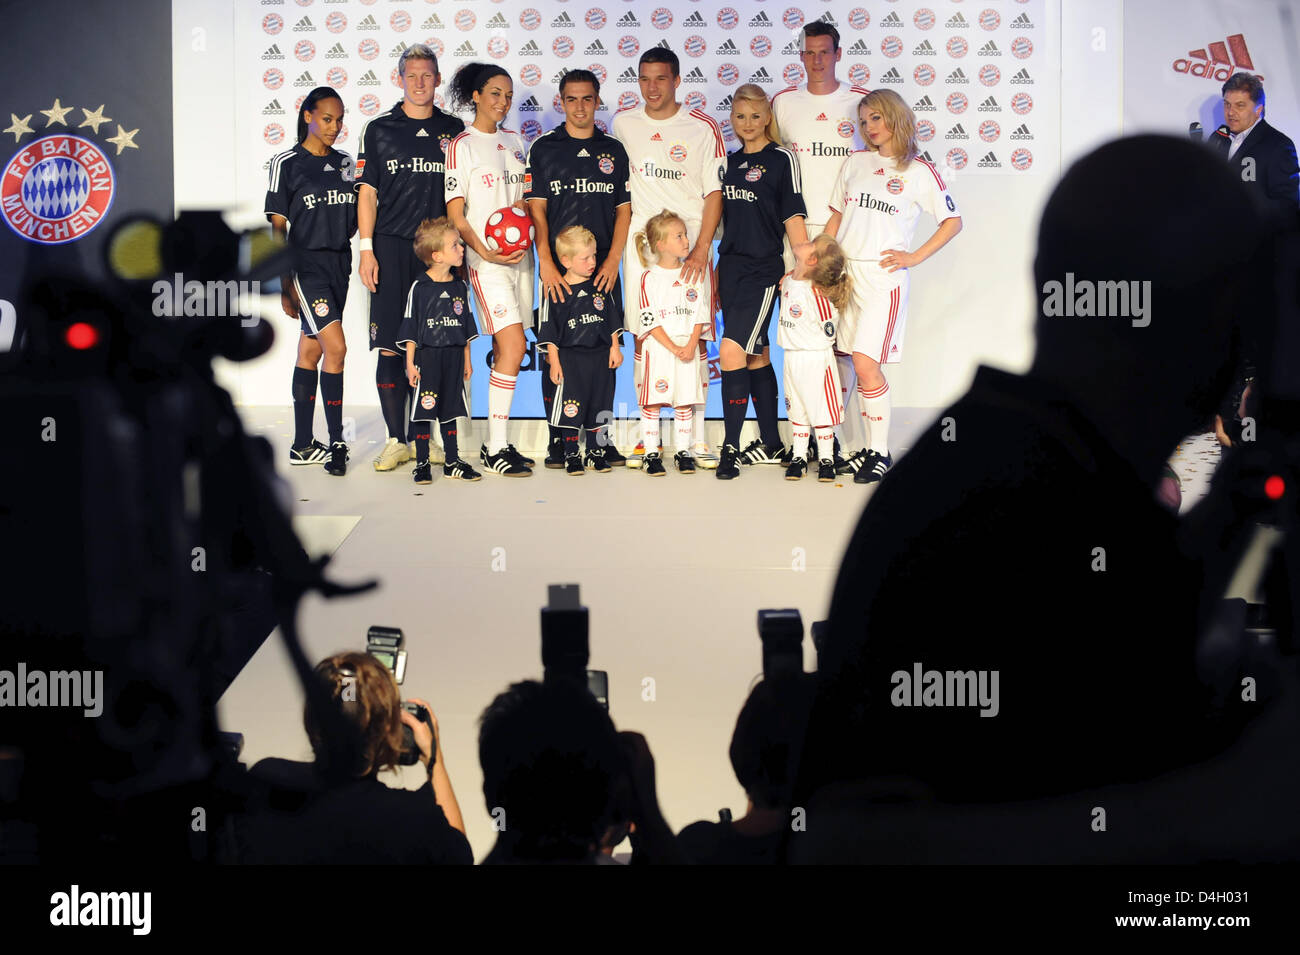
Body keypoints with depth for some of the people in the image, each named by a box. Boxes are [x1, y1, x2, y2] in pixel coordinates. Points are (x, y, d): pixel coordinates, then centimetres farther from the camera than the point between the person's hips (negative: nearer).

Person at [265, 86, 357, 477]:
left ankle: (302, 444, 14)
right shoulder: (287, 163, -4)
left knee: (311, 352, 10)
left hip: (338, 264, 6)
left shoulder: (345, 163, 12)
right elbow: (277, 226, -5)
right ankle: (336, 442, -7)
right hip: (306, 264, -5)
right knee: (336, 347, -15)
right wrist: (285, 283, -9)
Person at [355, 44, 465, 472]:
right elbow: (367, 193, 6)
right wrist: (366, 250, -2)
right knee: (389, 344, -3)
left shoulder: (453, 130, 10)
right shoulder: (380, 129, 7)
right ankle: (396, 438, 4)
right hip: (391, 246, -1)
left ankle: (420, 436, 11)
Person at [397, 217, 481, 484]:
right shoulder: (419, 287, -8)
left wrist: (467, 360, 13)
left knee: (450, 410, 11)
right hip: (426, 356, -5)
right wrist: (410, 363, -9)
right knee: (424, 410, 0)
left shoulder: (460, 287, 7)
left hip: (453, 357, 5)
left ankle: (452, 462, 19)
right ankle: (422, 464, 9)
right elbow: (410, 329, -6)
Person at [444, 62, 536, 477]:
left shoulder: (514, 141, 15)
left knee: (506, 349, 6)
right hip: (485, 260, -6)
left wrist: (525, 205, 0)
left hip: (520, 255, 6)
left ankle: (497, 443, 12)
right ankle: (494, 448, -11)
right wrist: (485, 252, -19)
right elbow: (454, 213, -7)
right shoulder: (462, 145, -4)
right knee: (513, 346, -16)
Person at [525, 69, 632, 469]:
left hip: (604, 269, 2)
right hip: (557, 268, -2)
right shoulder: (543, 148, 5)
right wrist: (546, 264, -11)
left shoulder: (614, 150, 11)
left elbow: (624, 210, 10)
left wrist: (612, 261, -3)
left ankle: (600, 438, 8)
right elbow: (536, 209, 0)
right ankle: (558, 440, 5)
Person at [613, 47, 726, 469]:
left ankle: (698, 436, 6)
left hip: (691, 244, -2)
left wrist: (701, 249, -11)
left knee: (695, 337, -2)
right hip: (640, 241, 2)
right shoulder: (623, 123, 6)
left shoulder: (703, 128, -2)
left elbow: (714, 193, -2)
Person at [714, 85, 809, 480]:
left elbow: (793, 217, -6)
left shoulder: (782, 159, -4)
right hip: (730, 269, 7)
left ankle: (731, 447, -11)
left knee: (732, 351, -16)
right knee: (756, 356, 12)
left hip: (763, 270, -6)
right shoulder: (731, 161, 13)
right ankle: (771, 444, 20)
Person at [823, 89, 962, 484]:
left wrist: (914, 257, -3)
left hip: (884, 276, -4)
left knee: (865, 363, -14)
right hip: (845, 273, 5)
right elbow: (836, 217, 18)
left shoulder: (919, 172, 1)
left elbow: (953, 221, 5)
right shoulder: (855, 163, 13)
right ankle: (870, 448, 13)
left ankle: (881, 454, -5)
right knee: (860, 365, 5)